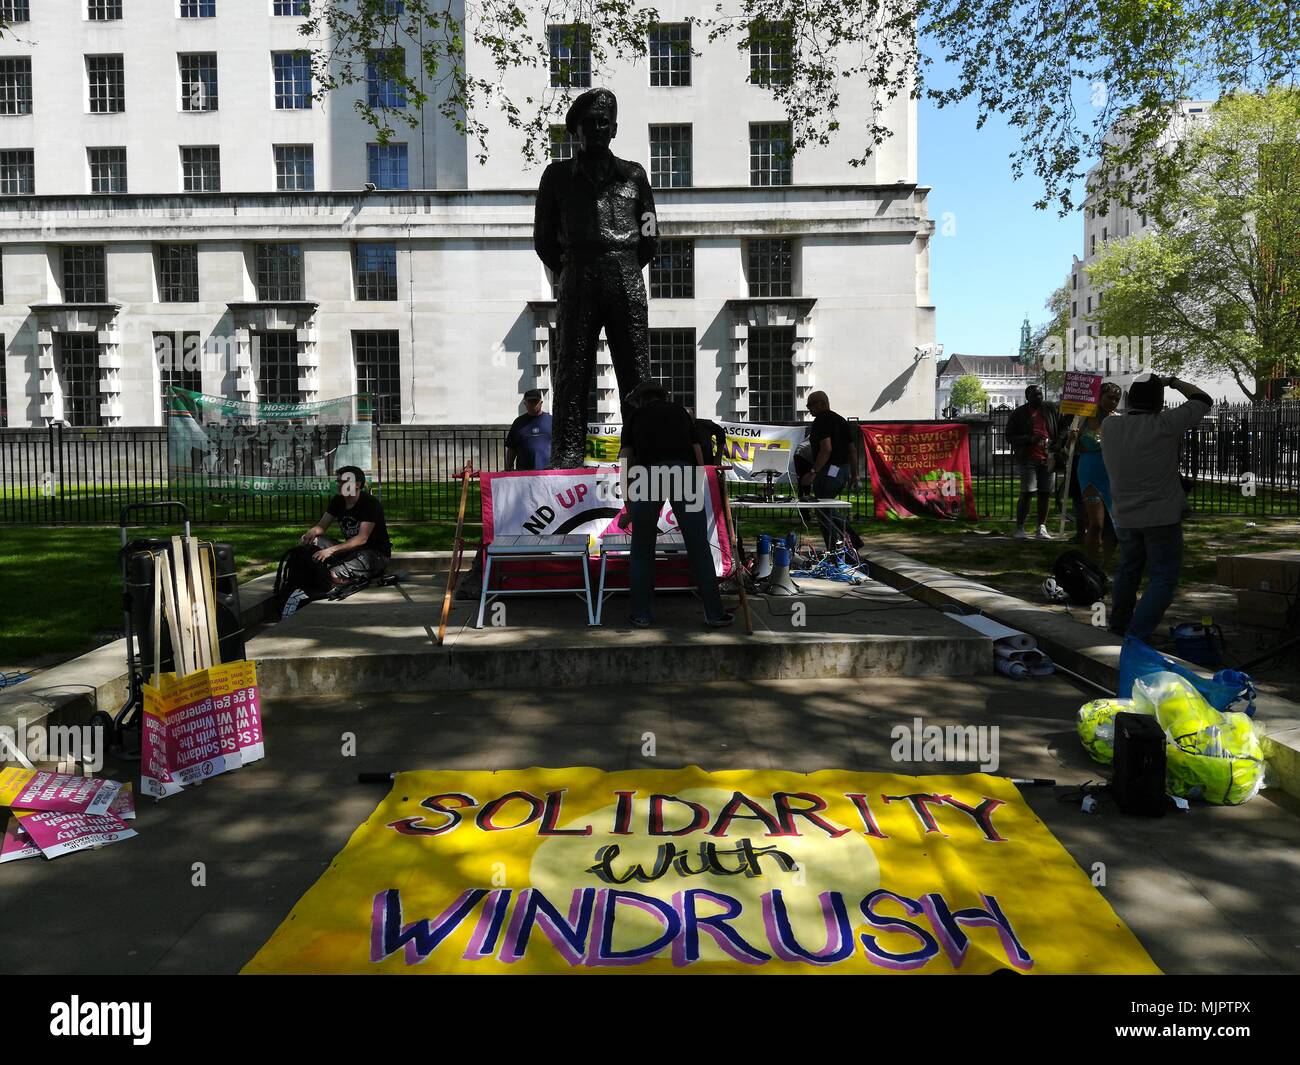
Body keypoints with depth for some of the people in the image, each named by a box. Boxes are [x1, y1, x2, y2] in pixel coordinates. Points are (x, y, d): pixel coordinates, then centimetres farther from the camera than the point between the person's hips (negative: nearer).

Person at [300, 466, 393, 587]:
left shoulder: (370, 503, -18)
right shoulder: (338, 501, 4)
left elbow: (362, 538, -26)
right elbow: (322, 526, 4)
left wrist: (331, 550, -34)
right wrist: (310, 533, -21)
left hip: (377, 554, -7)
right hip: (351, 550, 7)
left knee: (335, 575, -30)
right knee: (313, 541, -10)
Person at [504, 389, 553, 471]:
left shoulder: (550, 420, 10)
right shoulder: (519, 422, 12)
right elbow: (511, 449, 13)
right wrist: (508, 469, 6)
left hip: (548, 470, 0)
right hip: (523, 471, 1)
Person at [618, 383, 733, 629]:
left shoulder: (635, 415, 24)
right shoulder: (679, 411, 29)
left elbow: (624, 460, 17)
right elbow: (697, 452, 26)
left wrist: (627, 500, 25)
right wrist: (698, 486, 37)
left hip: (647, 473, -1)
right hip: (684, 470, 1)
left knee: (642, 547, 14)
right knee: (698, 546, 8)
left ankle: (641, 614, 17)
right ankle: (714, 613, 13)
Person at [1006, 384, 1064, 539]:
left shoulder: (1050, 410, 11)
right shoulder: (1019, 414, 1)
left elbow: (1060, 429, 17)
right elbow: (1010, 437, -2)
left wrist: (1058, 444, -2)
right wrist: (1030, 439, -15)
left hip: (1047, 458, 4)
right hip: (1028, 459, -4)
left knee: (1045, 493, 5)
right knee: (1026, 493, -9)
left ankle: (1042, 528, 13)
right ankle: (1019, 528, -1)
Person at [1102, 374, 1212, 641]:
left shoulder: (1110, 427, -4)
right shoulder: (1164, 426, -16)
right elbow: (1202, 400, -3)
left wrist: (1147, 385, 19)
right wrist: (1173, 382, 9)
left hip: (1124, 516, 5)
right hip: (1161, 517, -5)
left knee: (1128, 569, 22)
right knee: (1164, 577, 2)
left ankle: (1118, 629, 32)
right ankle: (1135, 638, -9)